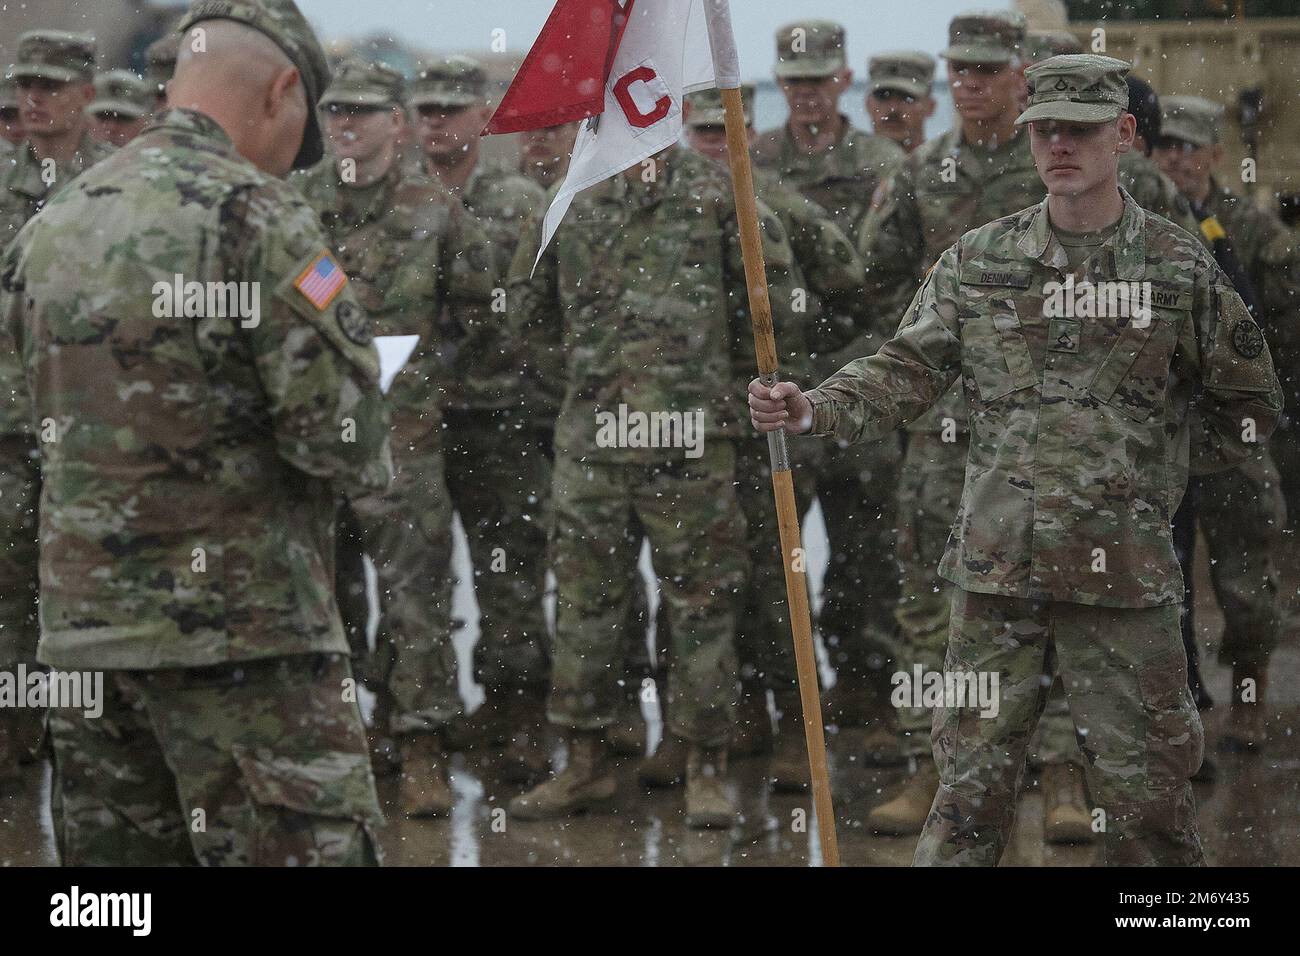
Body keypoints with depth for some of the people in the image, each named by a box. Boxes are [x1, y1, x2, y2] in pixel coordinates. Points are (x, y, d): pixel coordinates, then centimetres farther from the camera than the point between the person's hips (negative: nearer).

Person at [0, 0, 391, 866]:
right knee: (311, 848, -4)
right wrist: (367, 459, 7)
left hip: (81, 631, 7)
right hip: (242, 633, -7)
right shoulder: (255, 215, -11)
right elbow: (345, 435, -15)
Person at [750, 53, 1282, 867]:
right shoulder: (976, 263, 6)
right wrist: (811, 410, -14)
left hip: (1125, 575, -2)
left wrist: (1162, 468, 5)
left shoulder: (1181, 269, 1)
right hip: (997, 566, 2)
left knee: (1144, 785, 4)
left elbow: (1250, 404, 10)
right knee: (972, 776, 6)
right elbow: (907, 373, 2)